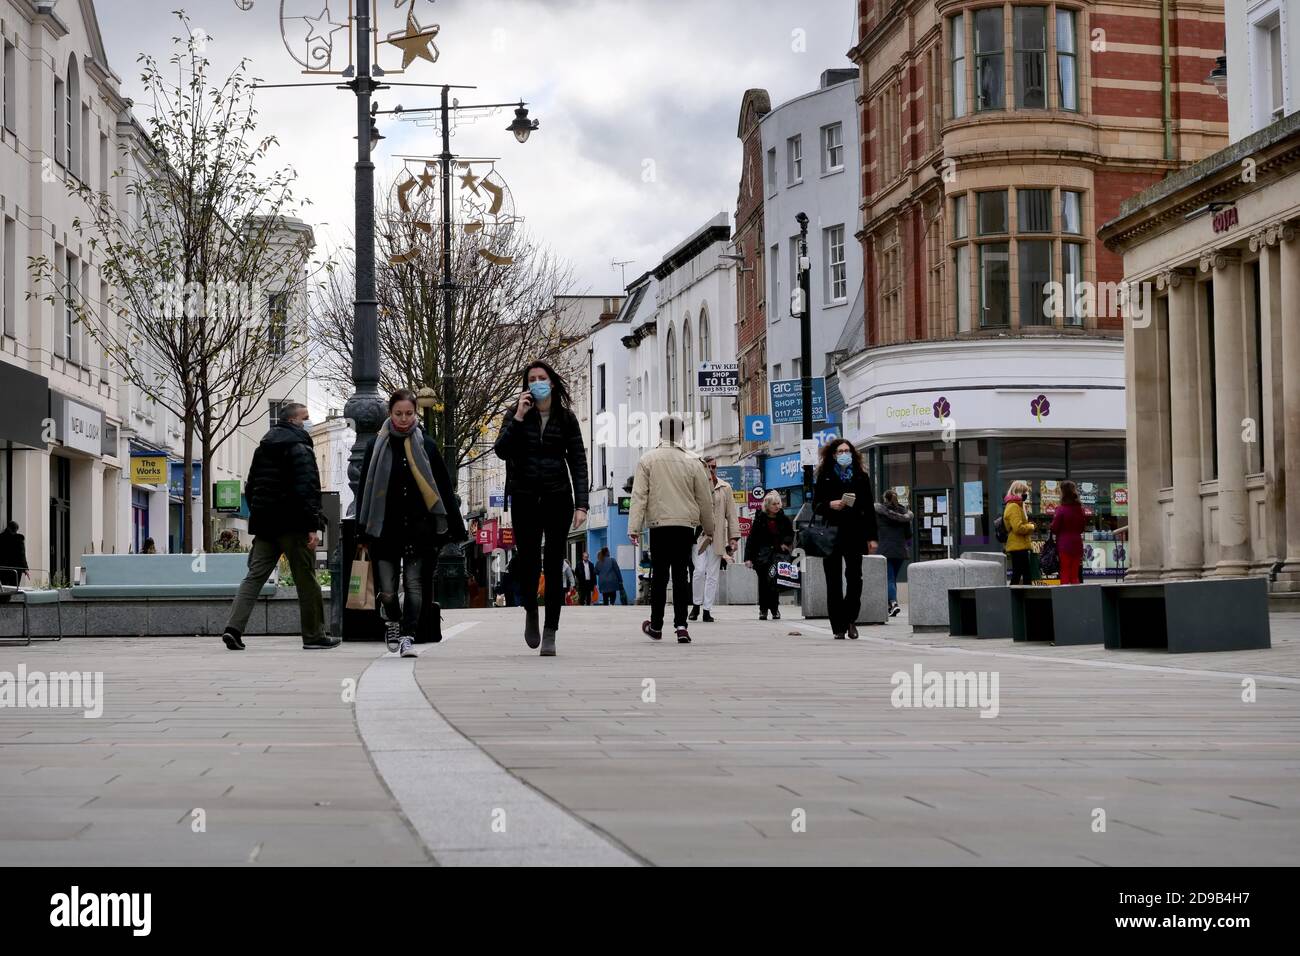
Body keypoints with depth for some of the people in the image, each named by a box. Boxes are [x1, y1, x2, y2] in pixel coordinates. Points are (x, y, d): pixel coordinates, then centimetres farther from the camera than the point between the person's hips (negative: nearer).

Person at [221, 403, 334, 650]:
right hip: (293, 526, -7)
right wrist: (312, 526, -19)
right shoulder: (299, 447, -9)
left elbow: (250, 487, 21)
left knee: (255, 576, 3)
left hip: (265, 525, 7)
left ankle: (234, 628, -12)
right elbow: (307, 488, -17)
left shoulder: (263, 448, 17)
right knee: (306, 580, 2)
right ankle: (314, 635, 8)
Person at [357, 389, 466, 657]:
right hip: (385, 529, 0)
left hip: (417, 528, 0)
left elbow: (444, 489, 5)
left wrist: (454, 528, 1)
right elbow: (364, 490, 5)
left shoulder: (425, 445, 3)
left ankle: (408, 636, 4)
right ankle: (392, 622, 29)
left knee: (413, 585, -4)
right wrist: (362, 532, 0)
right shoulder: (377, 445, 3)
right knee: (387, 589, 0)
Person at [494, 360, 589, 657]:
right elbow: (501, 451, -9)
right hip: (524, 499, 0)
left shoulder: (566, 418, 5)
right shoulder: (516, 415, 4)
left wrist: (581, 504, -6)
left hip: (557, 498, 0)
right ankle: (531, 613, 26)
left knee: (554, 567, -2)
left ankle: (550, 634, 2)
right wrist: (518, 418, -16)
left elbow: (578, 462, 3)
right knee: (528, 563, -4)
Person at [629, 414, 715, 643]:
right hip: (685, 524, 1)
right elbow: (705, 499, 9)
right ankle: (681, 625, -6)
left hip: (658, 525, -1)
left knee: (659, 576, 8)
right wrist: (709, 529, 20)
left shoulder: (648, 459, 0)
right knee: (680, 575, 3)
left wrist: (634, 527, -6)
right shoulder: (692, 462, 4)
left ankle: (656, 626, 17)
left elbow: (639, 496, -5)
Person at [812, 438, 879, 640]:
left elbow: (869, 508, 10)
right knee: (834, 582, 0)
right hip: (831, 534, 0)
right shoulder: (825, 477, 7)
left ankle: (850, 619, 9)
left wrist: (871, 537, 5)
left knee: (855, 578, -9)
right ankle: (838, 626, 4)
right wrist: (831, 505, -15)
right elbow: (816, 505, 7)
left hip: (855, 534, 0)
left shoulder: (861, 476, 10)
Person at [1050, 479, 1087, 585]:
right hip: (1077, 543, 5)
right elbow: (1082, 527, 12)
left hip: (1064, 544, -5)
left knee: (1065, 575, 2)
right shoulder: (1080, 509, 2)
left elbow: (1054, 529, -10)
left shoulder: (1061, 509, -16)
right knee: (1075, 575, 12)